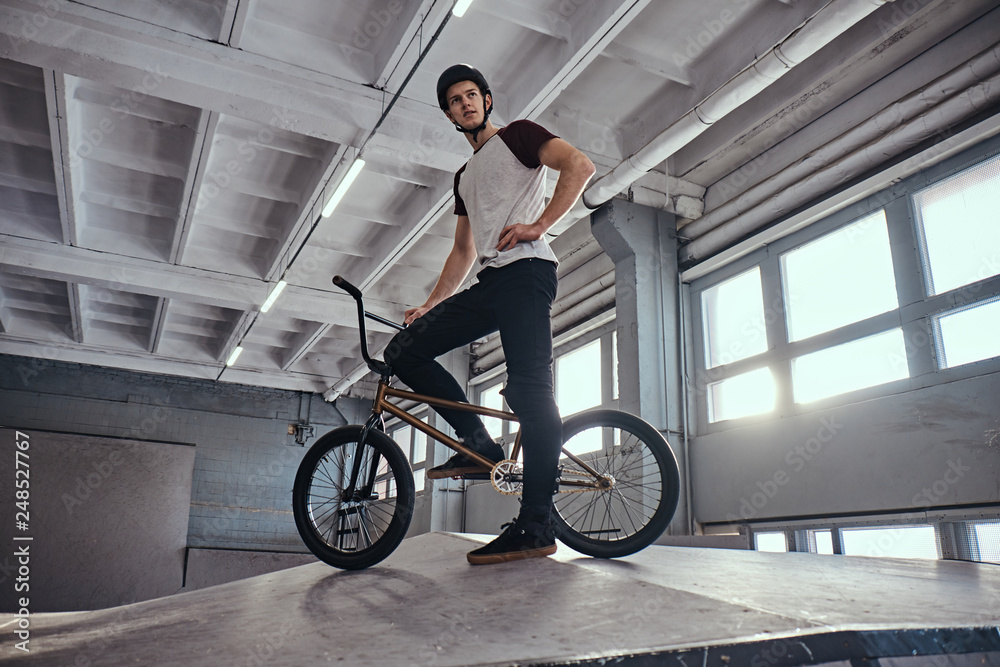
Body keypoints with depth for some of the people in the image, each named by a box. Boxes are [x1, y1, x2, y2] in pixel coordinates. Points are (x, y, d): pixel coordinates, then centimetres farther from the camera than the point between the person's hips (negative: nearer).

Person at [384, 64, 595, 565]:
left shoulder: (517, 135, 11)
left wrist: (537, 225, -16)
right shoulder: (464, 177, 31)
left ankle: (536, 527, -20)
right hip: (487, 284, 8)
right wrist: (430, 306, 22)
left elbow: (580, 165, -7)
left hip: (525, 271, -8)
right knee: (404, 350, -3)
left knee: (528, 389, -18)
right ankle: (478, 443, -2)